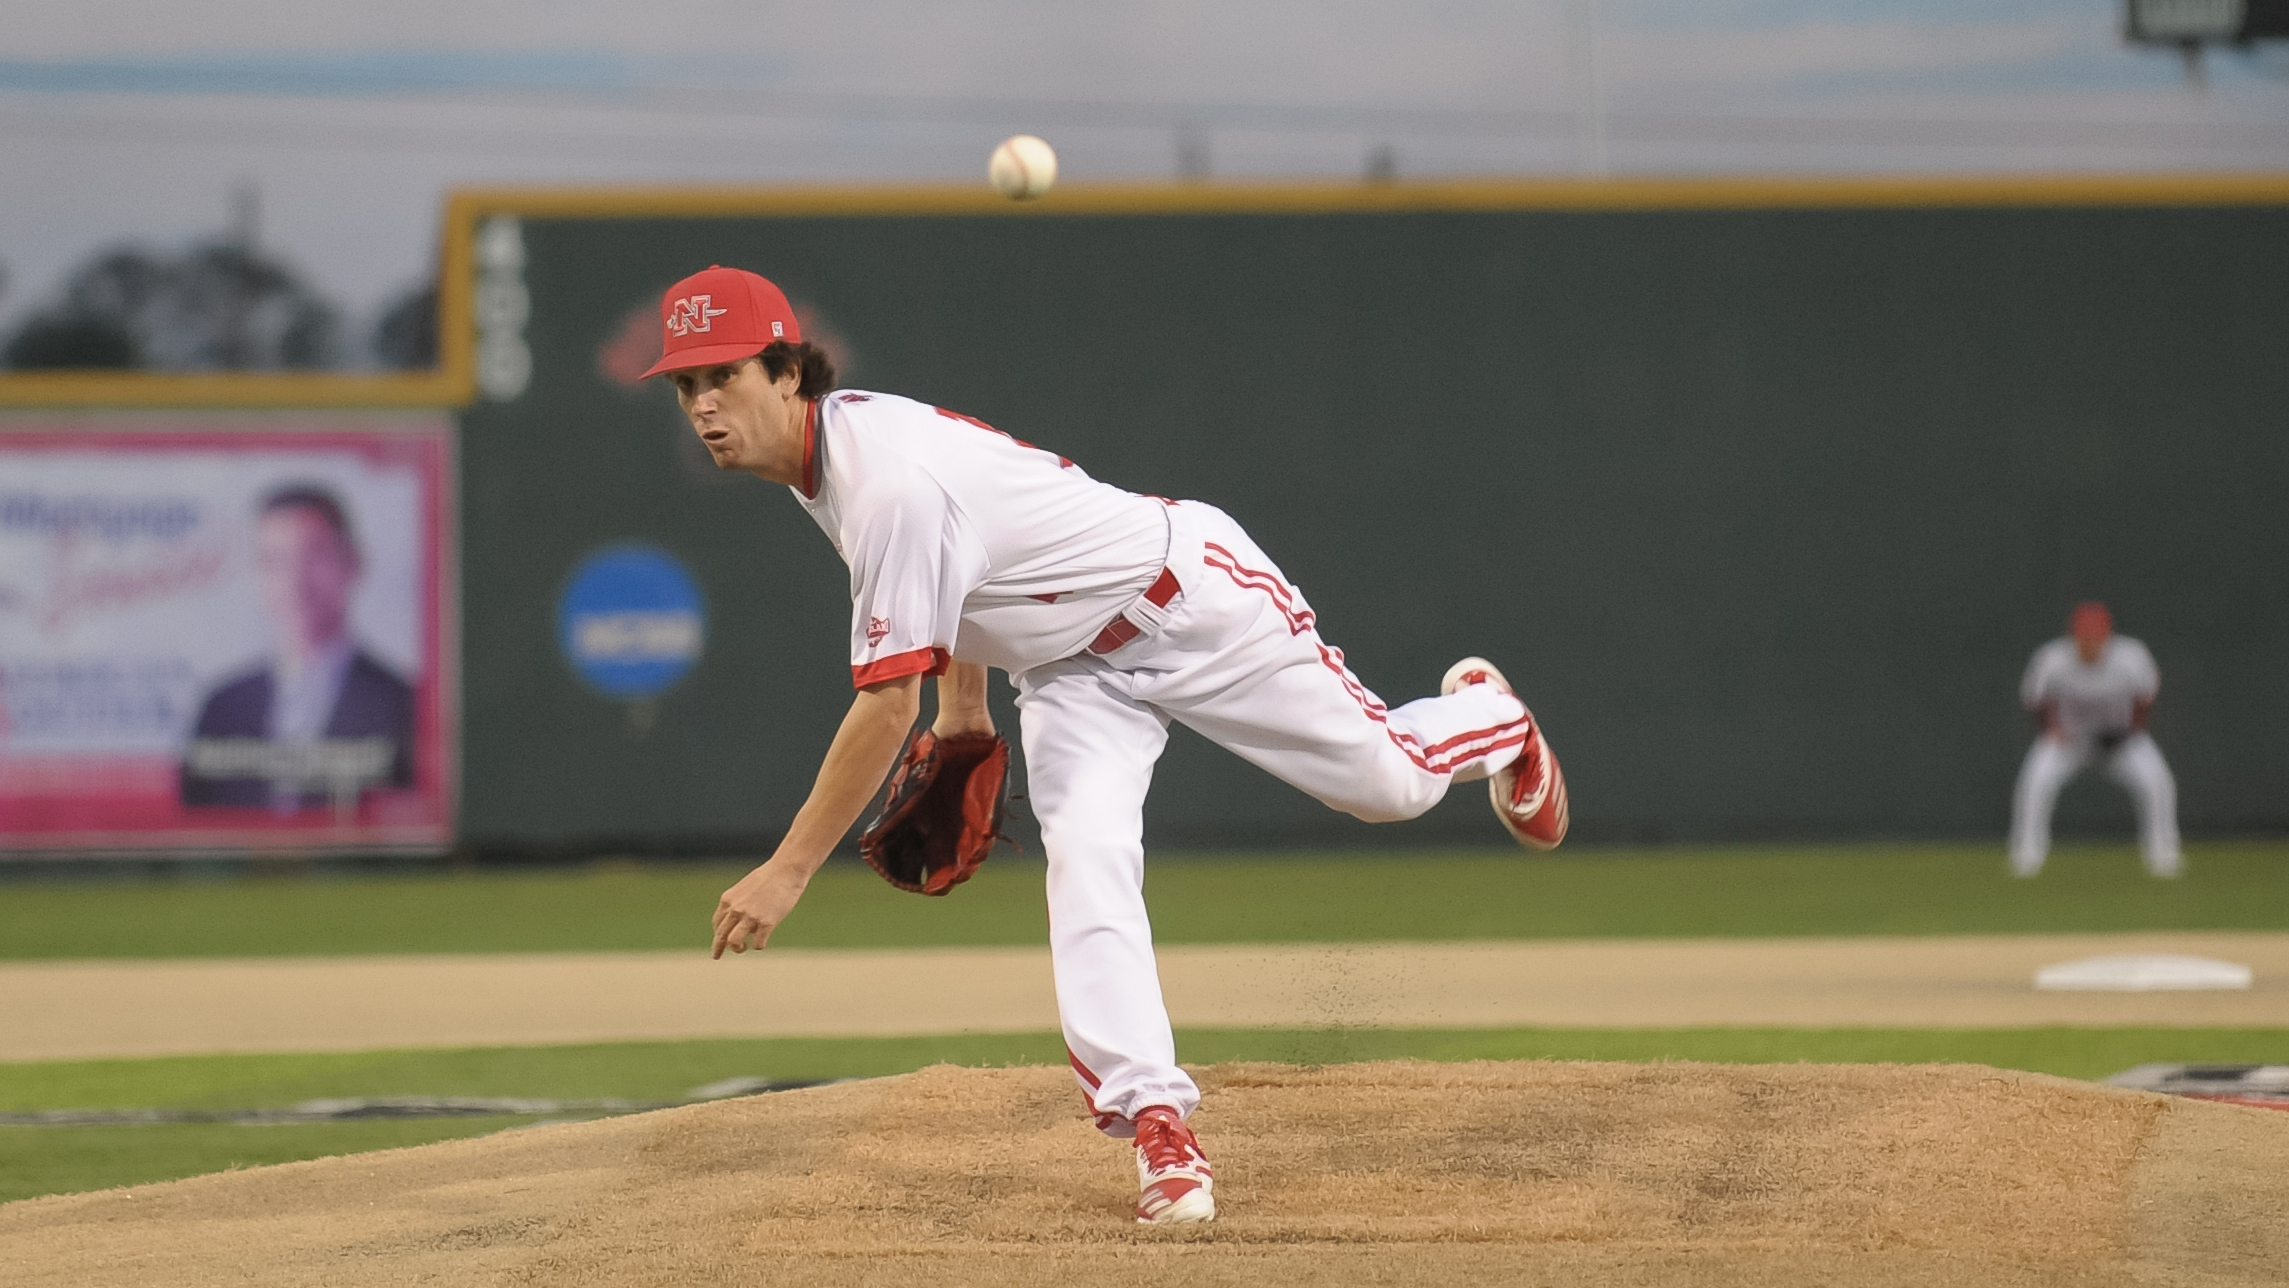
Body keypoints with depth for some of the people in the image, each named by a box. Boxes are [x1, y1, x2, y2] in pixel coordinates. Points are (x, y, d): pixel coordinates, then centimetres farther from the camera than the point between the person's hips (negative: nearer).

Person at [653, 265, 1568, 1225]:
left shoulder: (891, 483, -36)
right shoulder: (836, 439, -6)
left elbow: (888, 706, -36)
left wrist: (788, 872, -33)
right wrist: (964, 710, 22)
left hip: (1191, 599, -8)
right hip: (1072, 668, 8)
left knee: (1389, 780, 7)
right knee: (1085, 863, -16)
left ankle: (1489, 717, 42)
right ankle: (1157, 1126, -21)